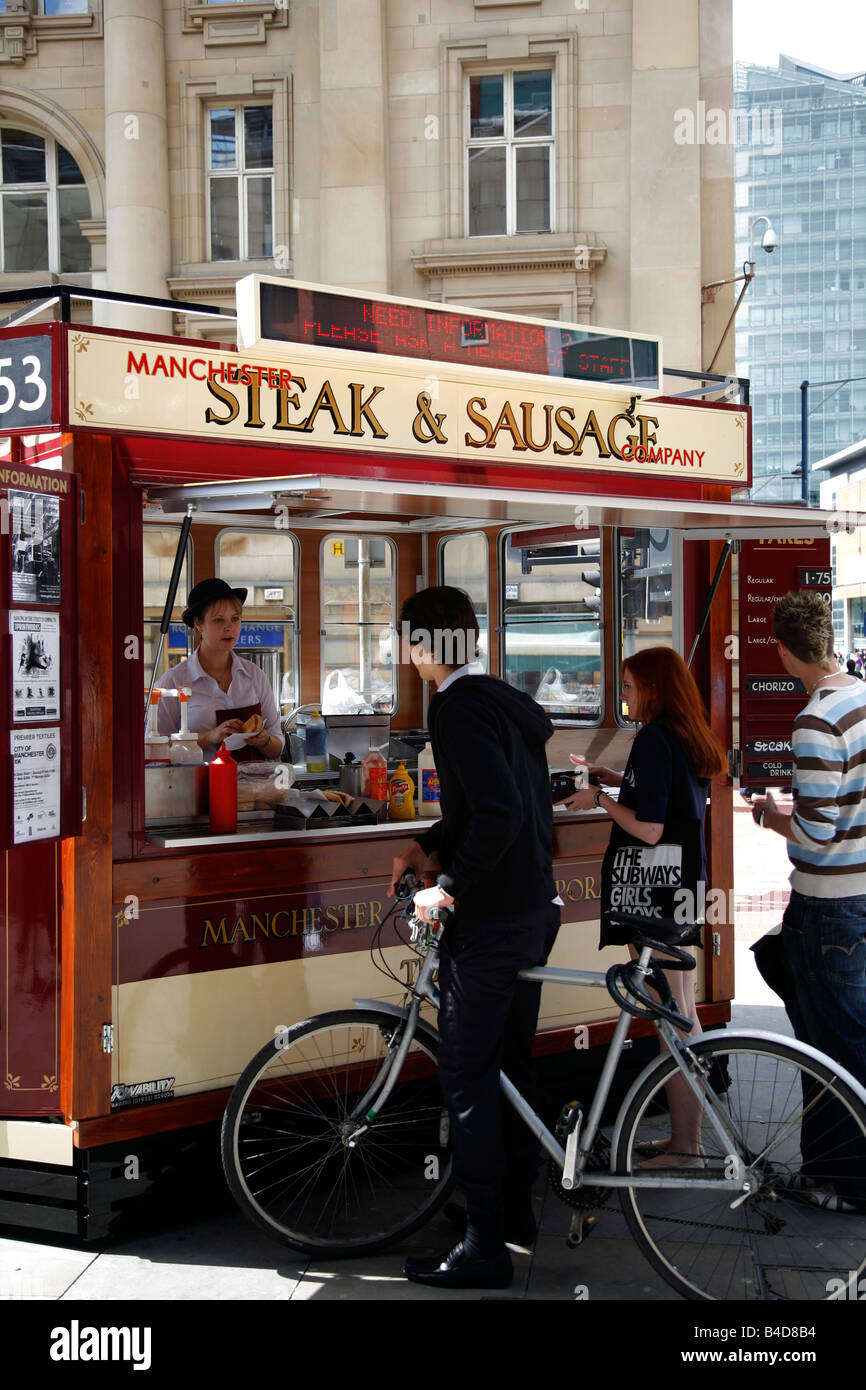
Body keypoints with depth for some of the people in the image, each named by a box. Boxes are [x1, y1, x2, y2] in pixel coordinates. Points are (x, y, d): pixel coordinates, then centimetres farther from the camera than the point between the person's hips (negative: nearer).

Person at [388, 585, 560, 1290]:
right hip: (537, 910, 9)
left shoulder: (459, 706, -18)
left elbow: (498, 813, -29)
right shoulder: (510, 701, 12)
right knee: (512, 1065, 20)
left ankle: (484, 1247, 4)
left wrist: (451, 884, -18)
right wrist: (428, 843, 15)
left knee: (468, 1079, -1)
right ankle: (517, 1209, 32)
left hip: (489, 921, -9)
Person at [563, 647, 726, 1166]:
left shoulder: (653, 739, -16)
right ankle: (689, 1135, 23)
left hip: (654, 891, -10)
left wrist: (600, 799, -8)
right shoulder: (691, 738, 12)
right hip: (684, 887, 10)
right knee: (683, 1015, 15)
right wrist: (615, 779, 18)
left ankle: (685, 1144, 0)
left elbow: (647, 829, -21)